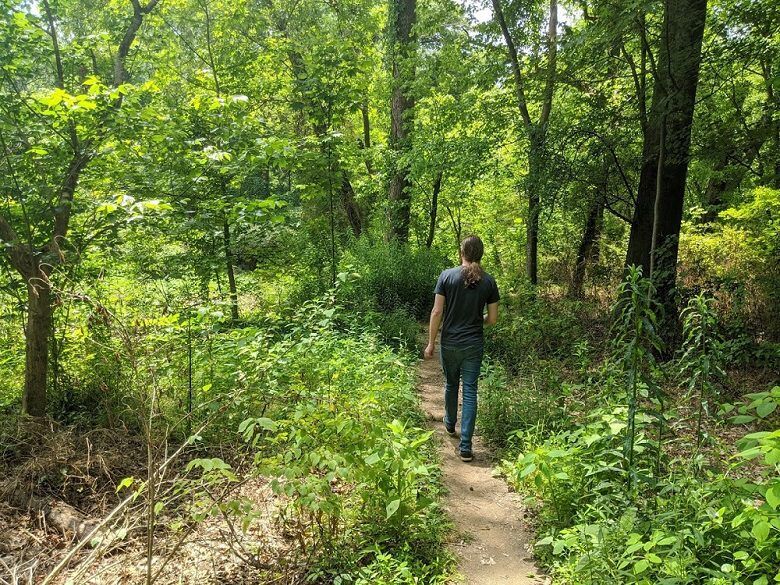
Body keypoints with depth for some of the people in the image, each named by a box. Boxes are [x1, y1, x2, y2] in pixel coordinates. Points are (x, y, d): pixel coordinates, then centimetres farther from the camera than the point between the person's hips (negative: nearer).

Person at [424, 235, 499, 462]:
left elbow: (437, 312, -10)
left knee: (451, 384, 22)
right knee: (470, 391, 4)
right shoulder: (488, 281, -4)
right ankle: (465, 446, 3)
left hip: (449, 344, 0)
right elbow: (492, 319, -1)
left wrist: (431, 343, -2)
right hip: (474, 345, 0)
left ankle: (450, 424, 45)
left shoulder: (447, 276, -9)